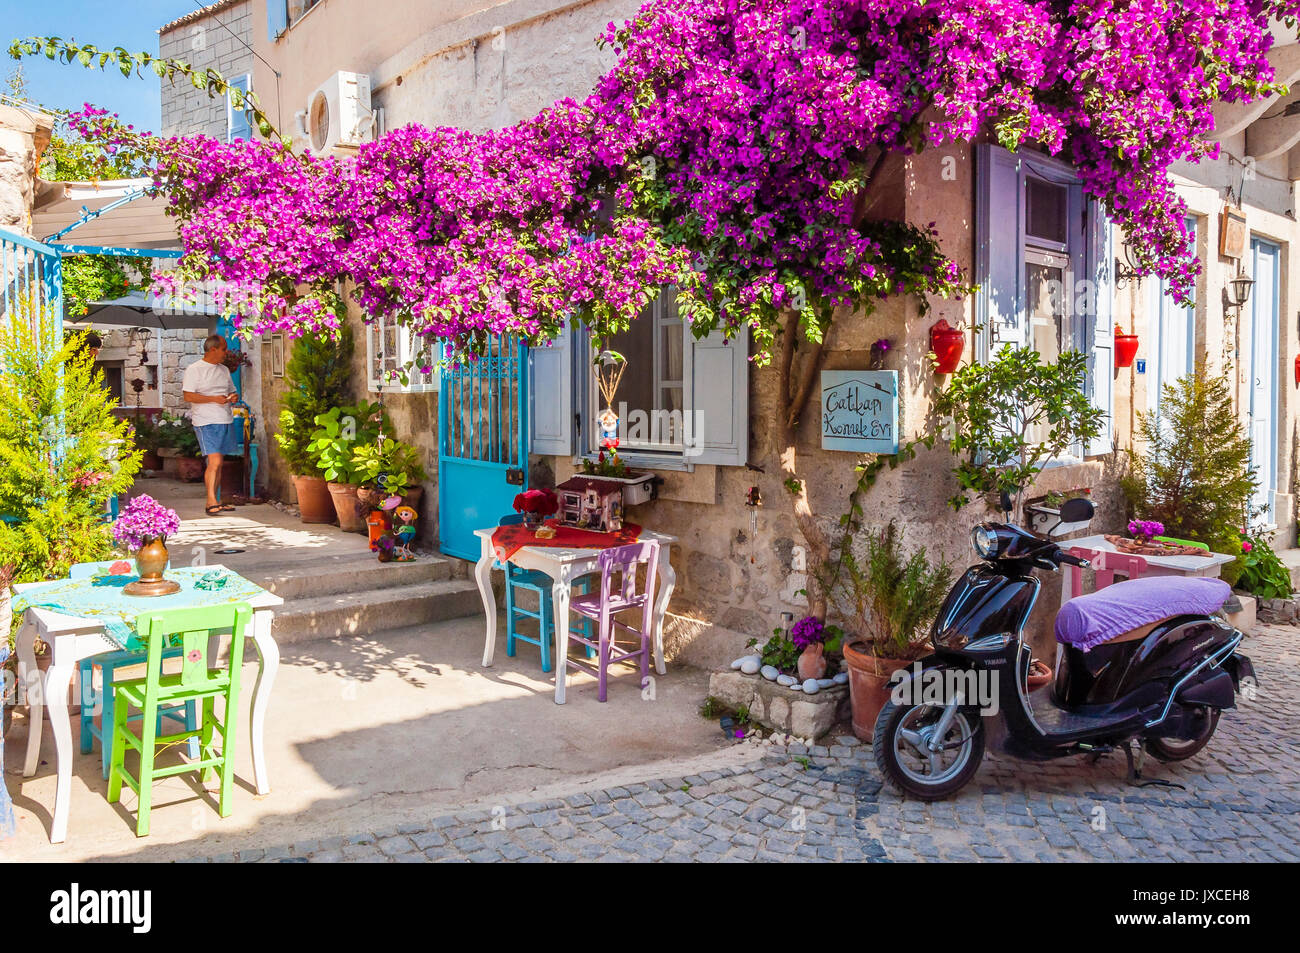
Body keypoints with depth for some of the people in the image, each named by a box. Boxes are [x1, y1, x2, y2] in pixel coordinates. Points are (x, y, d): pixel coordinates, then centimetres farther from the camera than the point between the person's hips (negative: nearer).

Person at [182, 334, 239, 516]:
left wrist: (233, 397, 3)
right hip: (206, 422, -7)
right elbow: (189, 396, -11)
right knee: (215, 461, -16)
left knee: (218, 463, 8)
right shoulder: (194, 369, -4)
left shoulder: (224, 370, 18)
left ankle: (212, 503, 13)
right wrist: (214, 399, -18)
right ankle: (211, 502, -12)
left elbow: (231, 390, 27)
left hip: (225, 421, 7)